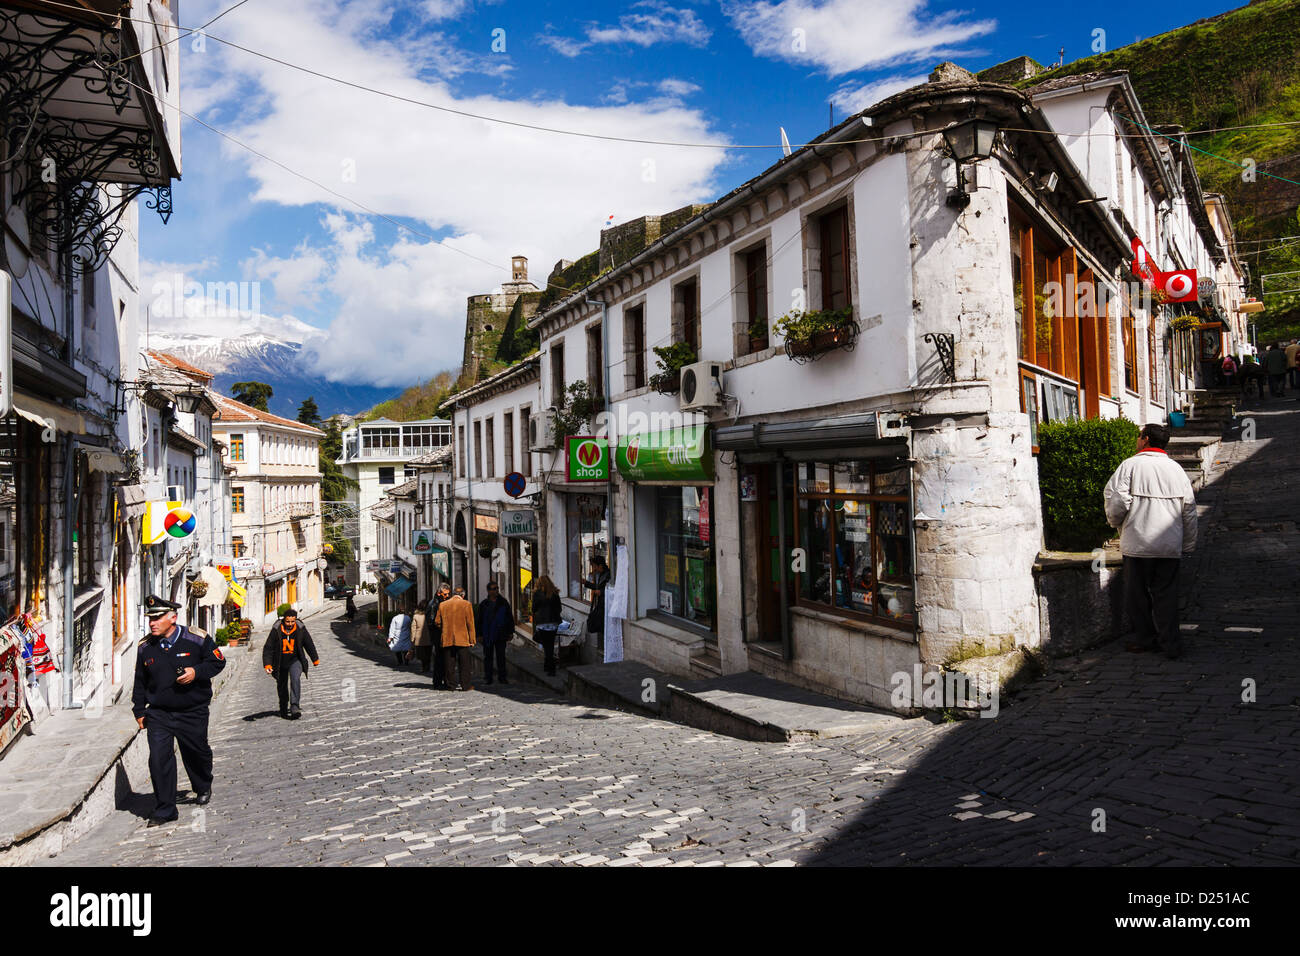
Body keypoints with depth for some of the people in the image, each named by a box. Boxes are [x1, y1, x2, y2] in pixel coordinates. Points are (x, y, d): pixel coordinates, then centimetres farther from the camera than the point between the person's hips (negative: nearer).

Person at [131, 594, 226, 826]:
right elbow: (140, 682, 14)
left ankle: (203, 789, 42)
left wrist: (197, 672, -19)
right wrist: (139, 710, 14)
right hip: (158, 714, 2)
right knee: (158, 758, -8)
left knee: (197, 753, 13)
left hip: (193, 713, -2)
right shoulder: (145, 648, 1)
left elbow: (218, 661, -1)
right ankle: (165, 809, 3)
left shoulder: (196, 639, -10)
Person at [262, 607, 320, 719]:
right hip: (280, 663, 1)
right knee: (282, 686, 11)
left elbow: (309, 645, 5)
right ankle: (284, 710, 31)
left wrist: (315, 660, 15)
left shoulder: (300, 629, -10)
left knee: (295, 678, -27)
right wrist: (268, 665, -16)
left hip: (295, 660, -1)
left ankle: (294, 705, -32)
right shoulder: (276, 630, -13)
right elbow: (268, 648, -7)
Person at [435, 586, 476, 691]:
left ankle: (450, 684, 11)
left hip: (447, 639, 3)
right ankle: (465, 685, 2)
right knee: (464, 663, 2)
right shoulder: (466, 604, -3)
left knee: (449, 663, 8)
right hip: (462, 639, -3)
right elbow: (470, 623, -4)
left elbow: (437, 622, 8)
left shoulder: (442, 605, 5)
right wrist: (472, 640, 1)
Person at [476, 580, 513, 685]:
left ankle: (502, 677, 12)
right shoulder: (483, 604, 2)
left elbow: (510, 618, 8)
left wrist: (510, 632, 4)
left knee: (501, 656, 5)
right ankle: (488, 677, 12)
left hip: (501, 635, 0)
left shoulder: (503, 602, 4)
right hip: (487, 636, 0)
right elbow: (479, 620, 6)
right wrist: (480, 634, 1)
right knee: (488, 656, 5)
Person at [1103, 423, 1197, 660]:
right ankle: (1171, 644, 9)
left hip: (1138, 544, -4)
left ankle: (1145, 639, 19)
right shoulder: (1176, 468, 9)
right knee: (1166, 593, 9)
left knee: (1137, 593, 10)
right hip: (1171, 545, 4)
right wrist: (1187, 546, 18)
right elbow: (1189, 510, 11)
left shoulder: (1130, 465, -5)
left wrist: (1116, 522, 7)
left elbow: (1117, 501, -14)